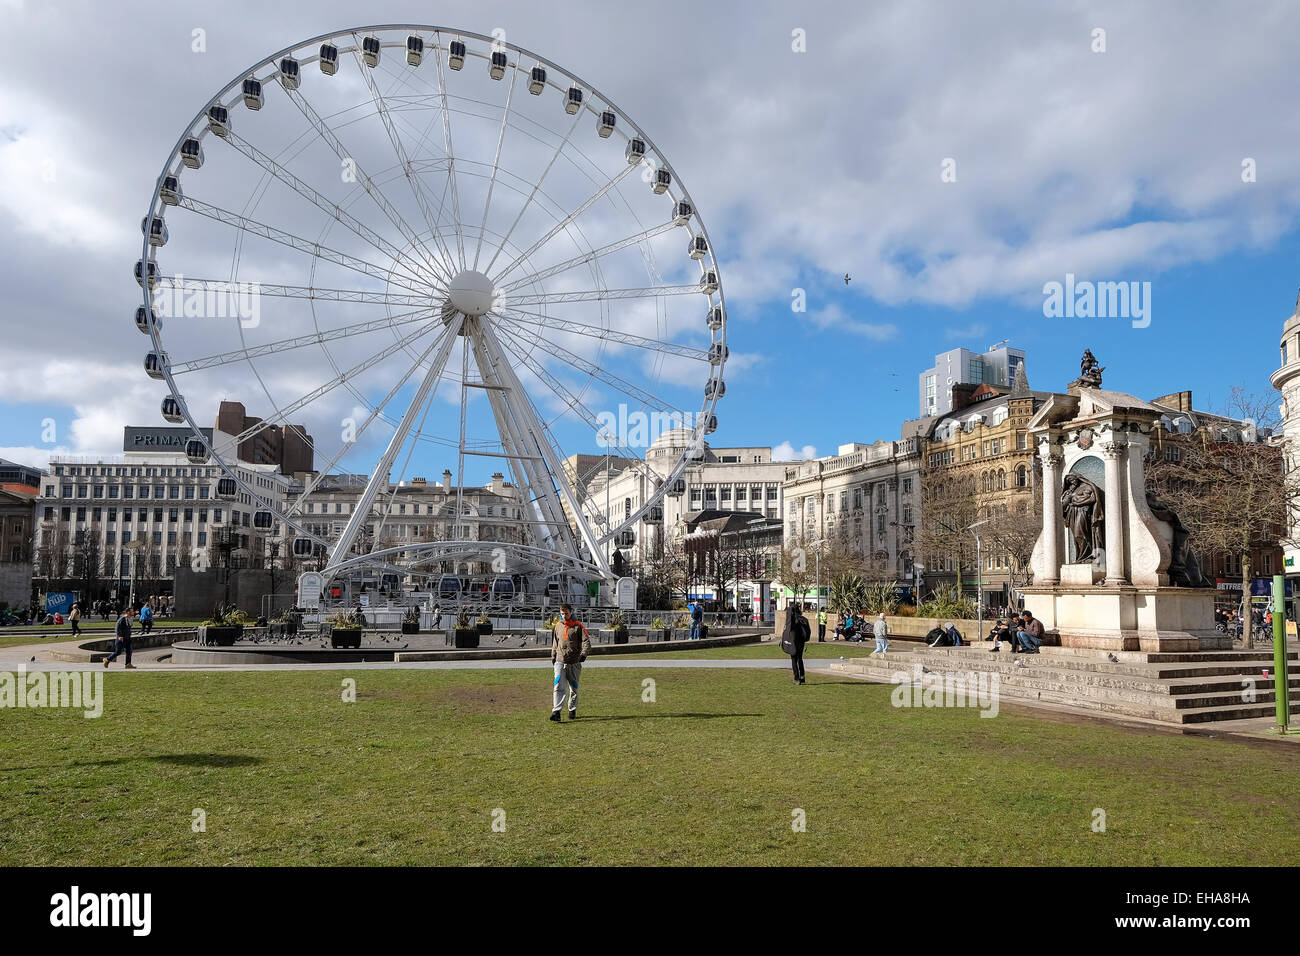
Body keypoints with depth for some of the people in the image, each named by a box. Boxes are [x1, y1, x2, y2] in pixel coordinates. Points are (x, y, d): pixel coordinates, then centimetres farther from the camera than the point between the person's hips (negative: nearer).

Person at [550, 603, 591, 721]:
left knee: (573, 688, 9)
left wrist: (584, 654, -22)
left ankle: (572, 711, 23)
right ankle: (556, 711, -17)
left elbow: (586, 641, -8)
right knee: (559, 687, -12)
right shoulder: (558, 625, 11)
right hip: (560, 662, 2)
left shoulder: (578, 626, -3)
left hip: (574, 663, -2)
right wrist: (553, 656, 21)